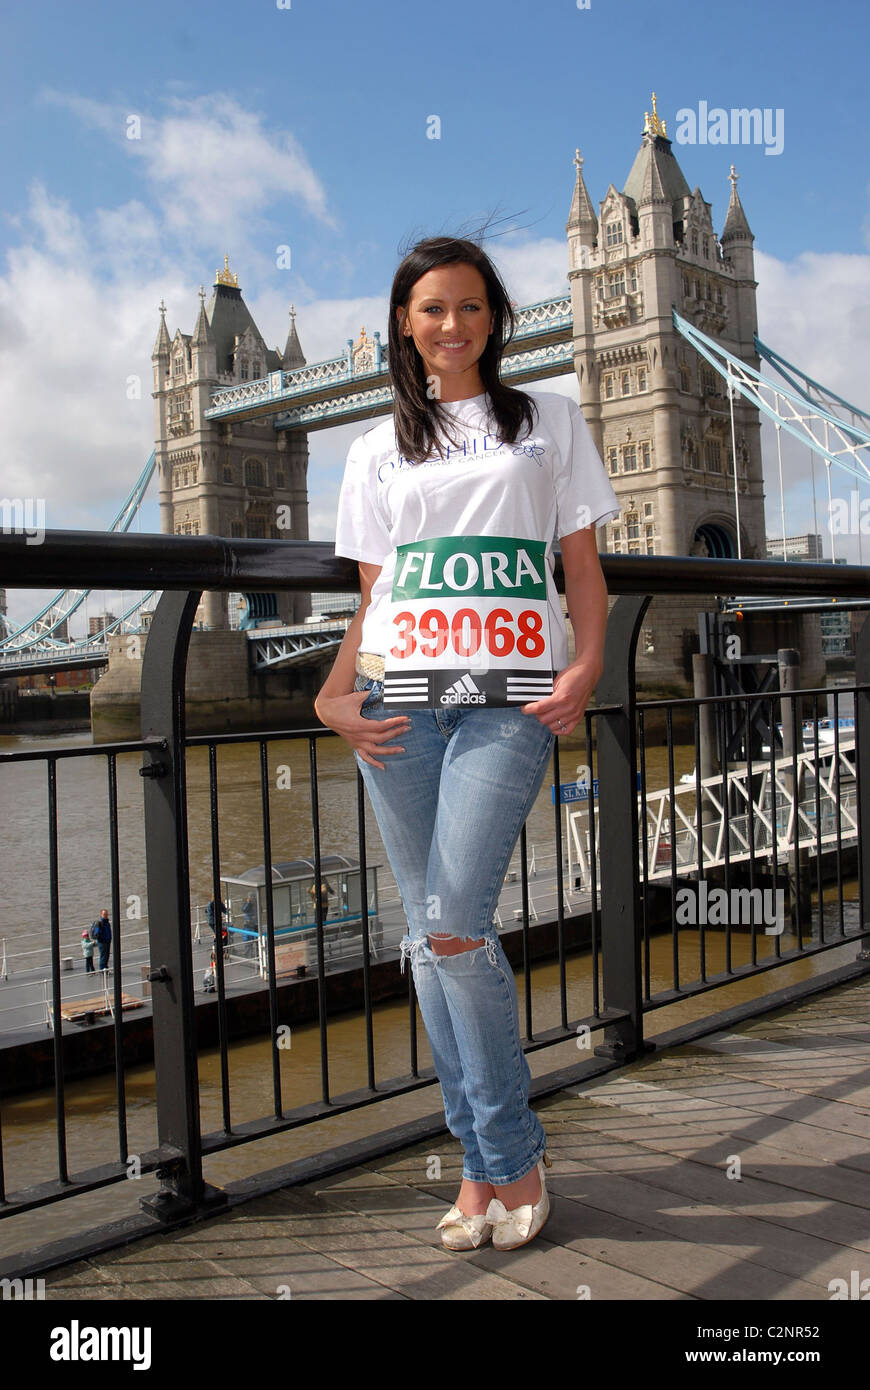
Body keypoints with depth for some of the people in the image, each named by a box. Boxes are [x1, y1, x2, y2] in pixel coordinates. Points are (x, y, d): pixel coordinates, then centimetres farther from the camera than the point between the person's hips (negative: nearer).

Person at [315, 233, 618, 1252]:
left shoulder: (549, 420, 16)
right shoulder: (378, 449, 19)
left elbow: (582, 566, 11)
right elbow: (372, 594, 14)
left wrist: (587, 667, -6)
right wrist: (331, 696, -1)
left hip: (510, 697, -3)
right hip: (400, 697, 3)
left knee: (456, 926, -15)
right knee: (428, 937, 2)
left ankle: (512, 1155, 5)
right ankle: (485, 1163, 15)